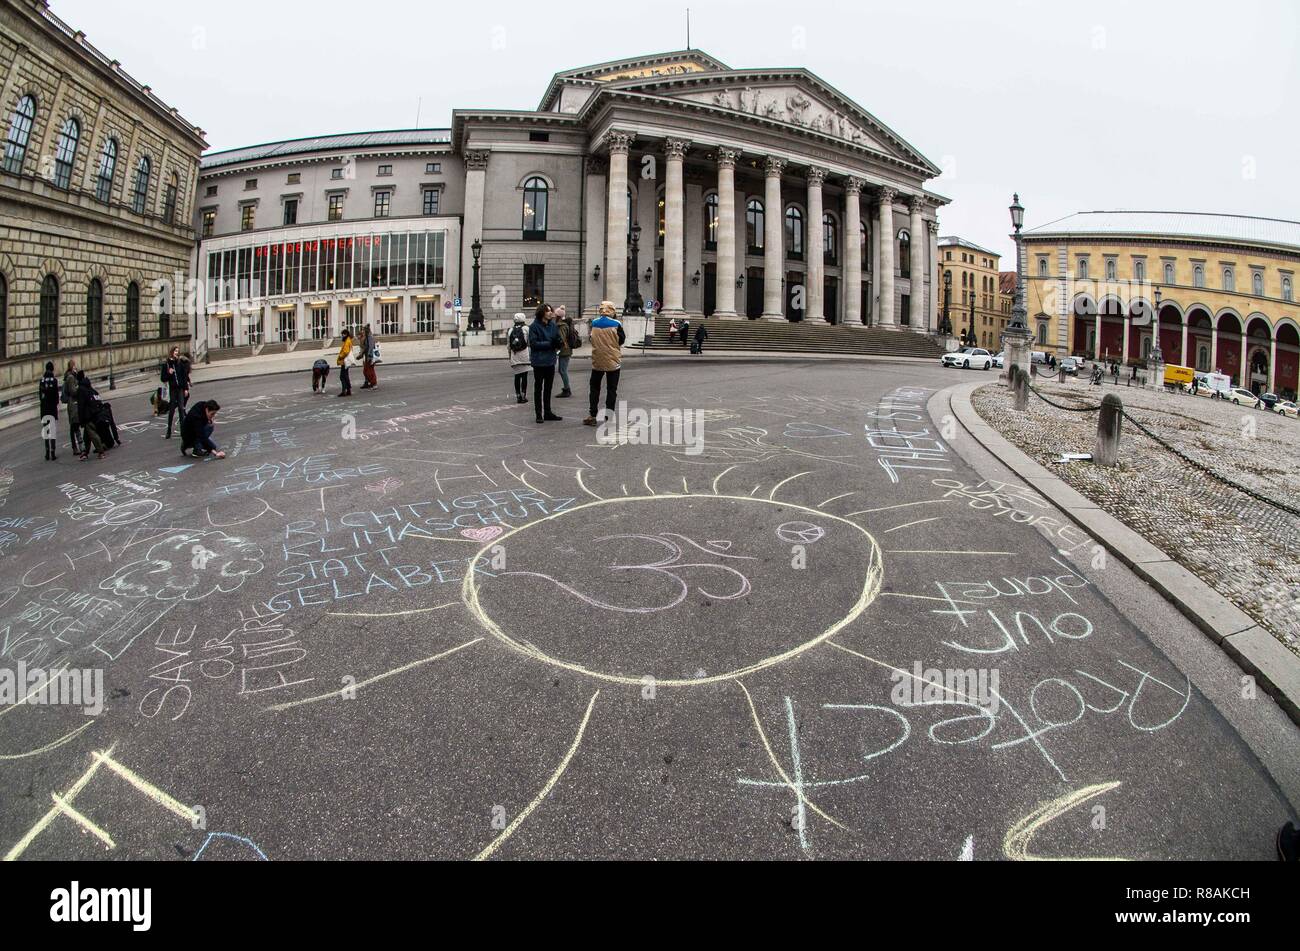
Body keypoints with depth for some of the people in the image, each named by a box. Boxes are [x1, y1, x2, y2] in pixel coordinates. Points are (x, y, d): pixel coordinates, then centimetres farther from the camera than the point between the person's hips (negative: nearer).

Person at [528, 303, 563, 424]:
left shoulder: (553, 325, 5)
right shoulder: (534, 326, -10)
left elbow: (558, 340, 9)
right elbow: (533, 343, -15)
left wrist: (557, 345, -14)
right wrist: (549, 344, -18)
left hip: (550, 361, 5)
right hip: (539, 362, -5)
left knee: (548, 388, 12)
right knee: (538, 389, 5)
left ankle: (548, 413, 21)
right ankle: (539, 414, 10)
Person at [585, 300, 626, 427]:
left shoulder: (594, 323, -2)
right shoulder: (616, 324, -12)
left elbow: (592, 339, 9)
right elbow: (622, 340, -3)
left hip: (597, 361, 2)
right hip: (613, 361, -2)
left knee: (594, 388, 14)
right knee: (611, 390, 6)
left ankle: (592, 416, 11)